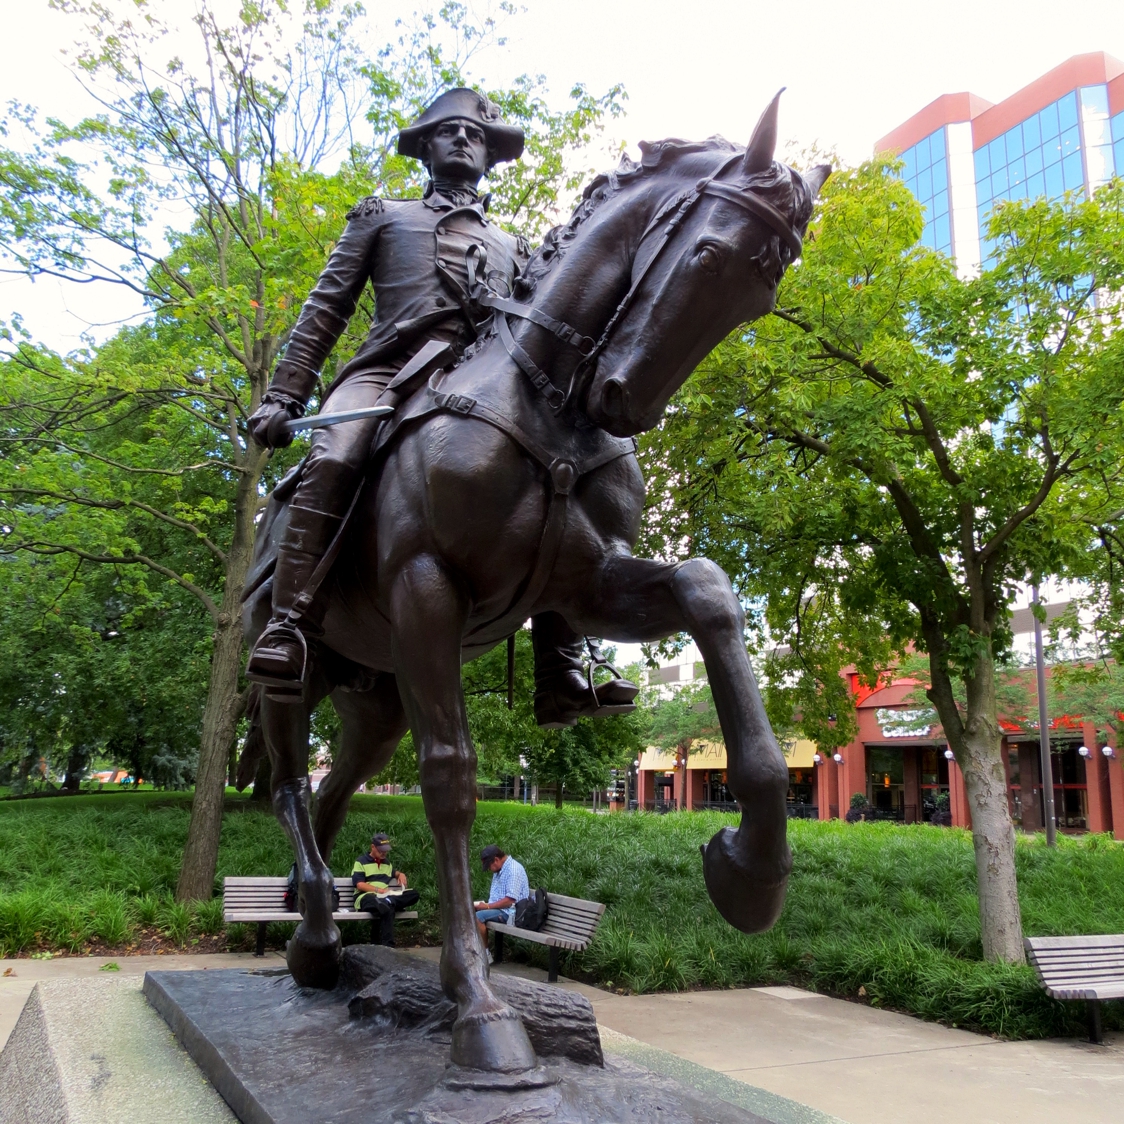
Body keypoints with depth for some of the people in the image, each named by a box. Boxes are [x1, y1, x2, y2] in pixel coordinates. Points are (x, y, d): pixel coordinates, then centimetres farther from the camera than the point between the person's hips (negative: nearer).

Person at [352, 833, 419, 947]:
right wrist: (378, 890, -18)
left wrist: (400, 874, 21)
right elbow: (359, 884, -6)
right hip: (366, 897, -6)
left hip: (385, 897, 7)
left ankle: (387, 902, -39)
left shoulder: (387, 862, 28)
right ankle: (386, 945, -46)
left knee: (414, 894, -22)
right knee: (387, 908, -43)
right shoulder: (361, 861, 6)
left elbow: (393, 873, 48)